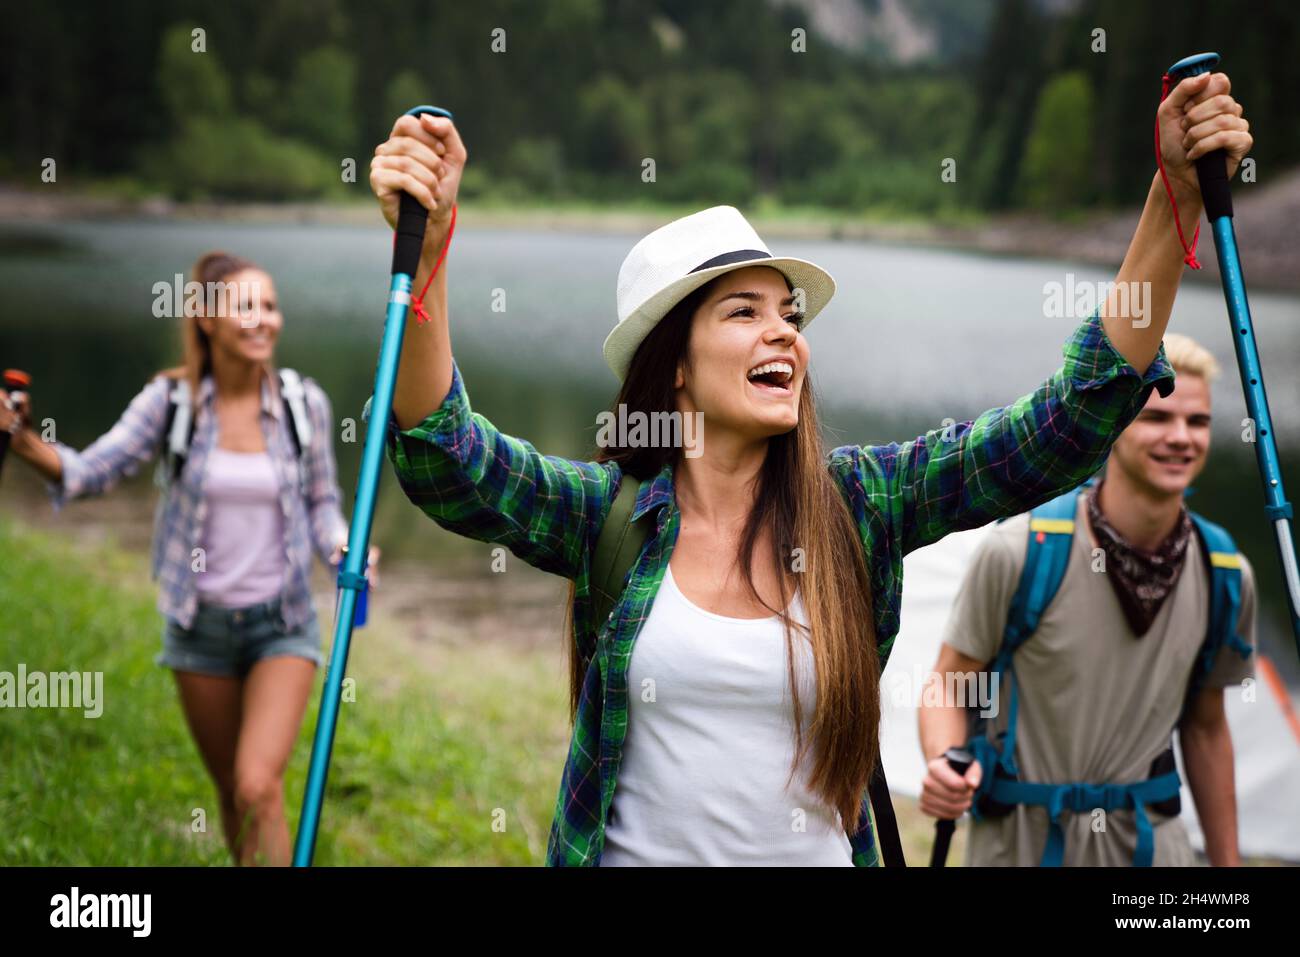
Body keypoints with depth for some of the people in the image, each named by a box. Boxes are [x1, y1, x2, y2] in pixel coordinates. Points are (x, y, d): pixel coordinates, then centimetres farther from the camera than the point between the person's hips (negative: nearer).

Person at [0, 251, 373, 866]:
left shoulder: (304, 403, -7)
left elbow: (321, 502, 5)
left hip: (282, 625, -1)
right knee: (231, 793, 14)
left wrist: (343, 550, -15)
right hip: (200, 625, 1)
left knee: (259, 788, -20)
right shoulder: (172, 400, -8)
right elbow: (89, 472, -11)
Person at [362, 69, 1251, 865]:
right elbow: (444, 454, -23)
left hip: (822, 849, 2)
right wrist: (425, 246, -37)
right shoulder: (605, 513, -8)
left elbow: (1069, 423, -8)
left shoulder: (861, 503, -4)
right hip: (633, 847, -1)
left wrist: (1176, 199, -15)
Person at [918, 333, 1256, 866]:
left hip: (1150, 841, 3)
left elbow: (1205, 729, 10)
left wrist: (1226, 862, 13)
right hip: (1020, 841, -3)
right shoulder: (1016, 553, -15)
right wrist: (944, 760, -27)